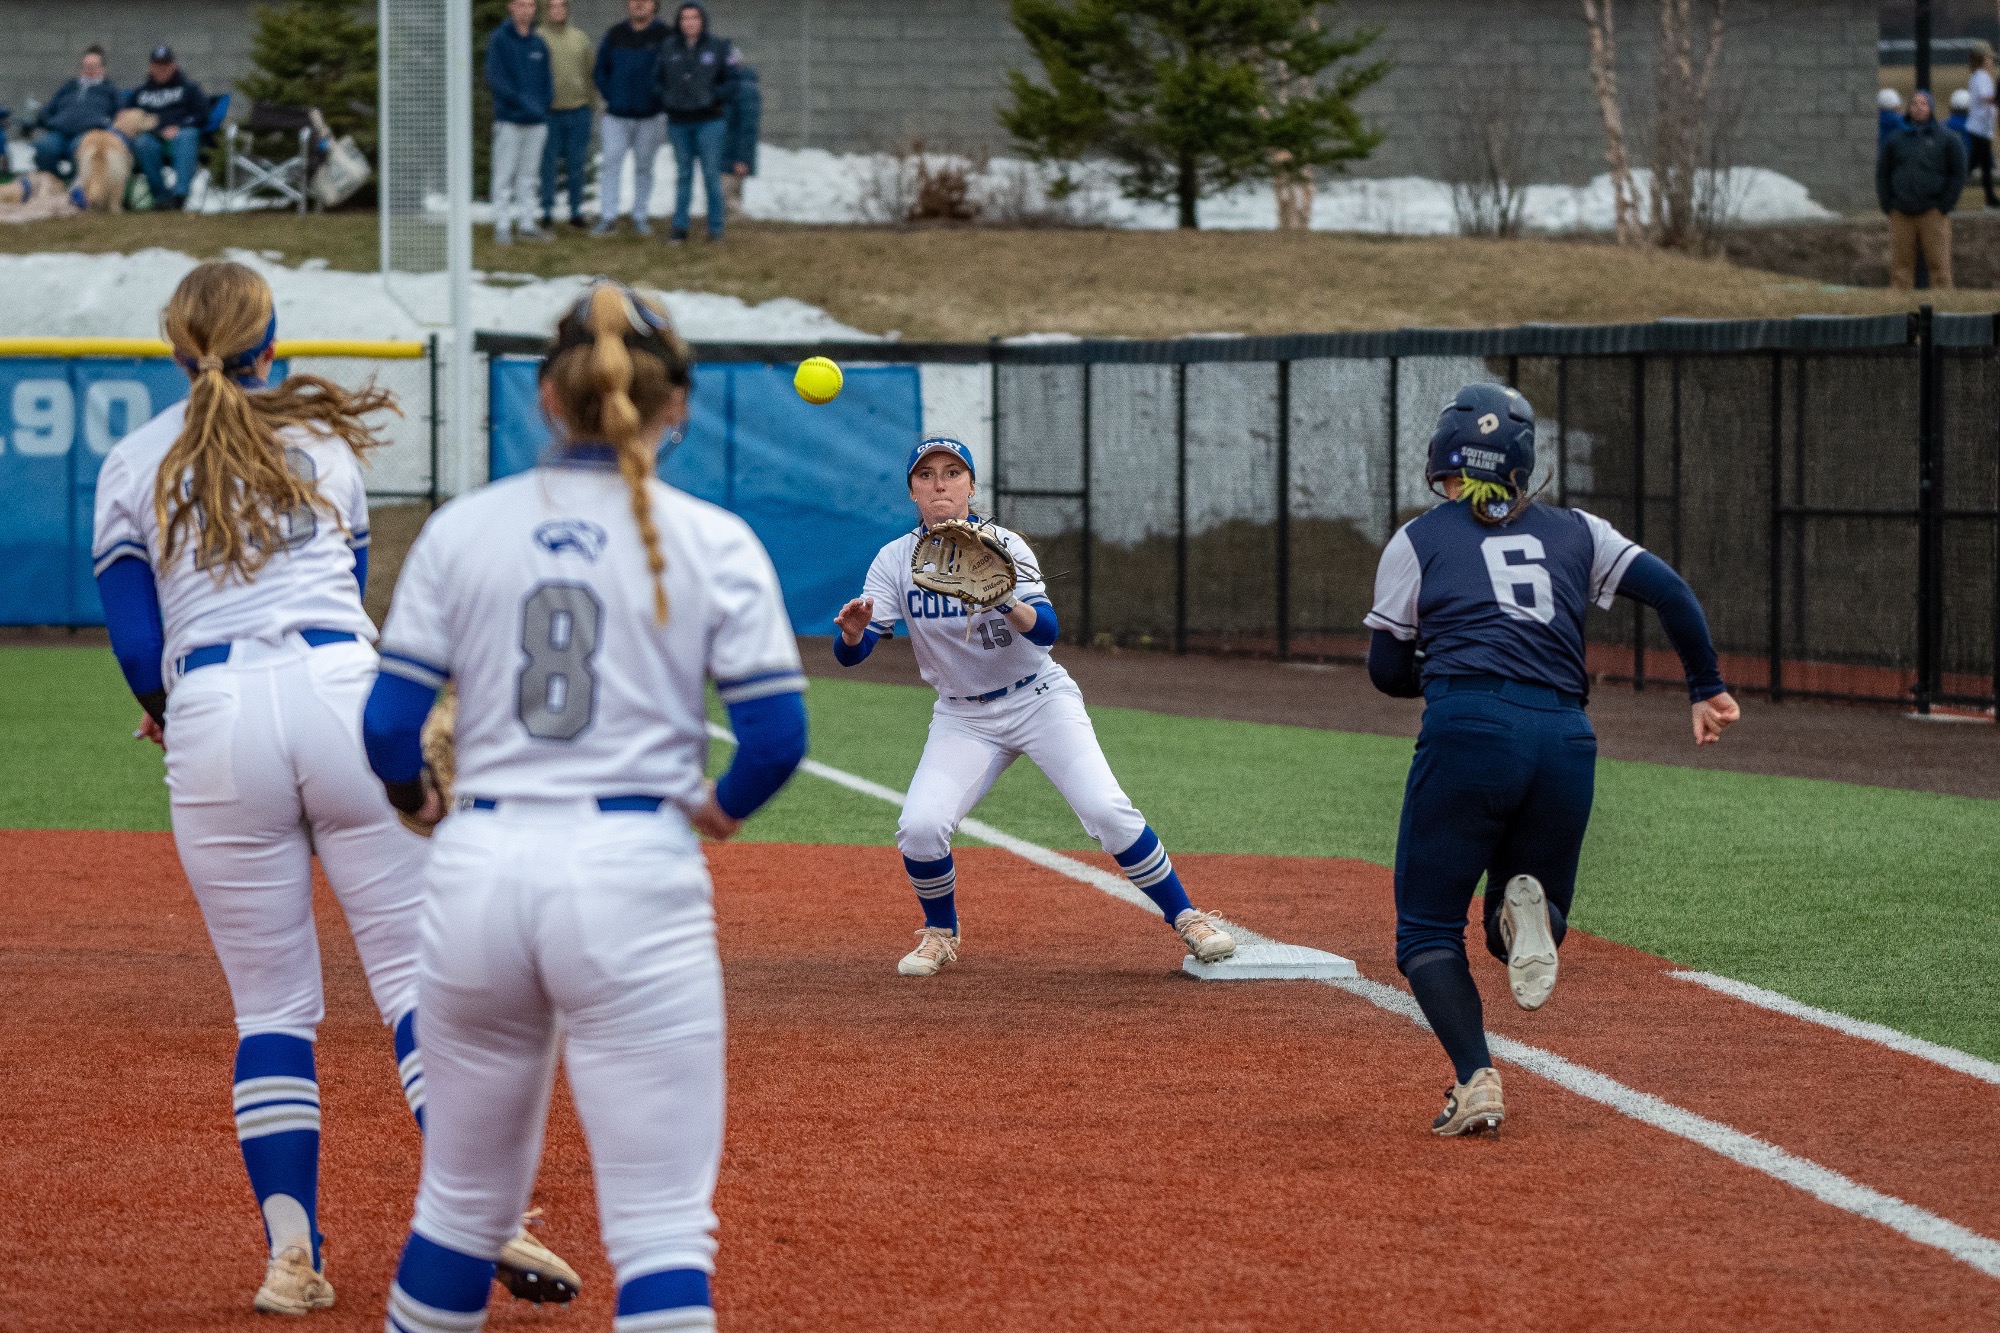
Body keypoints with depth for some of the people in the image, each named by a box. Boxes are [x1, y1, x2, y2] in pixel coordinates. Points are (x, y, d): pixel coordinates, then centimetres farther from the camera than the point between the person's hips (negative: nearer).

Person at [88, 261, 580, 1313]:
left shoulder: (134, 465, 11)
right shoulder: (326, 442, 17)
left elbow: (137, 644, 5)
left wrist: (163, 717, 25)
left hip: (213, 721, 0)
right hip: (345, 693, 0)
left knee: (270, 1002, 7)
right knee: (415, 970, -1)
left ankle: (291, 1254, -1)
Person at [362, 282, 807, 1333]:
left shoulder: (461, 529, 5)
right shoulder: (712, 542, 0)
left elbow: (388, 726, 2)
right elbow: (775, 735, -5)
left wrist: (416, 800, 24)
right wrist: (722, 806, 16)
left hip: (480, 871, 3)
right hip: (635, 876, -3)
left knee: (463, 1197, 18)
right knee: (661, 1223, -2)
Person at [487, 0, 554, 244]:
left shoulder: (539, 44, 12)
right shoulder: (499, 40, -4)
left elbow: (547, 80, 16)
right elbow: (495, 78, -11)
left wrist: (543, 103, -3)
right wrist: (522, 101, -17)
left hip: (537, 122, 5)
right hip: (508, 120, -5)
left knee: (529, 176, 9)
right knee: (504, 176, -4)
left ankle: (528, 225, 13)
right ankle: (502, 227, -2)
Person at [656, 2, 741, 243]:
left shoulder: (720, 47, -2)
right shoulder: (668, 51, 8)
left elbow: (735, 79, -3)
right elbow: (659, 80, 17)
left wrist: (716, 97, -15)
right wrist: (664, 101, 0)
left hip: (710, 121, -3)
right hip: (679, 122, 3)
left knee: (711, 173, -4)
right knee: (683, 174, 8)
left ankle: (715, 228, 3)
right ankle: (679, 226, 13)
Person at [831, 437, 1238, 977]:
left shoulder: (1003, 545, -13)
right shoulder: (895, 560, -7)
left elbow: (1046, 629, -26)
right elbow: (849, 653, -13)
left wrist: (1007, 602, -47)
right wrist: (853, 627, -36)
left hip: (1040, 700, -2)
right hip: (963, 718, 2)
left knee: (1107, 810, -19)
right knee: (919, 827, -19)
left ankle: (1187, 918, -4)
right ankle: (940, 935, 8)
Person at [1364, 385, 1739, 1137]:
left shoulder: (1419, 541, 13)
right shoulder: (1574, 533, 20)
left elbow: (1387, 672, 14)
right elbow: (1669, 591, 12)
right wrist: (1706, 689, 19)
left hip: (1468, 731, -3)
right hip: (1566, 739, 3)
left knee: (1428, 929, 5)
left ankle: (1476, 1078, -19)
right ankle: (1527, 908, -18)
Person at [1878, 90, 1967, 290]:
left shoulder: (1947, 139, 6)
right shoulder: (1895, 139, 12)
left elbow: (1958, 174, 3)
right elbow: (1882, 174, 15)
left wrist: (1945, 206, -5)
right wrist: (1887, 206, 3)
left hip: (1933, 213, -2)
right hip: (1901, 216, 2)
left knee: (1939, 264, -4)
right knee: (1901, 265, 0)